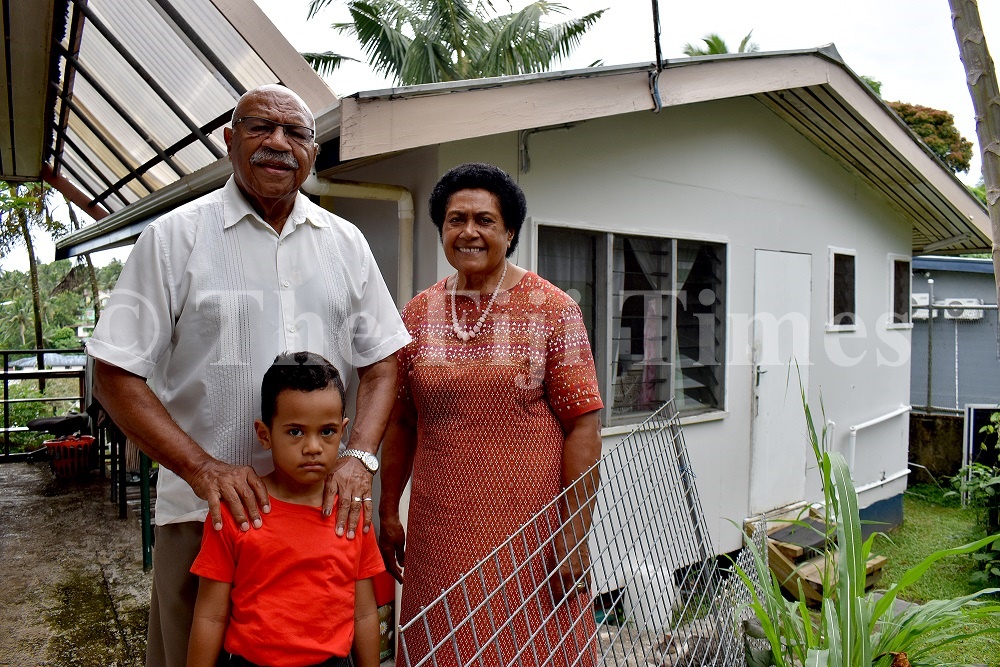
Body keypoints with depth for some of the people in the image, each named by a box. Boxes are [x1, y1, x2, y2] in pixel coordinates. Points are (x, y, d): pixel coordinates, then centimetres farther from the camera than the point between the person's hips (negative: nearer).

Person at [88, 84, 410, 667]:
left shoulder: (346, 243, 6)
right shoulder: (176, 236, -3)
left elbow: (382, 359, 6)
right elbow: (116, 374, -5)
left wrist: (359, 457, -9)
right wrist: (203, 468, -16)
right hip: (207, 510, -2)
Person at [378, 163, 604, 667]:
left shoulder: (553, 309, -5)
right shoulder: (418, 313, 5)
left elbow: (582, 423, -8)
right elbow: (400, 422, 10)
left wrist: (575, 531, -12)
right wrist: (387, 513, 10)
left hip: (530, 527, -3)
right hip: (440, 530, 3)